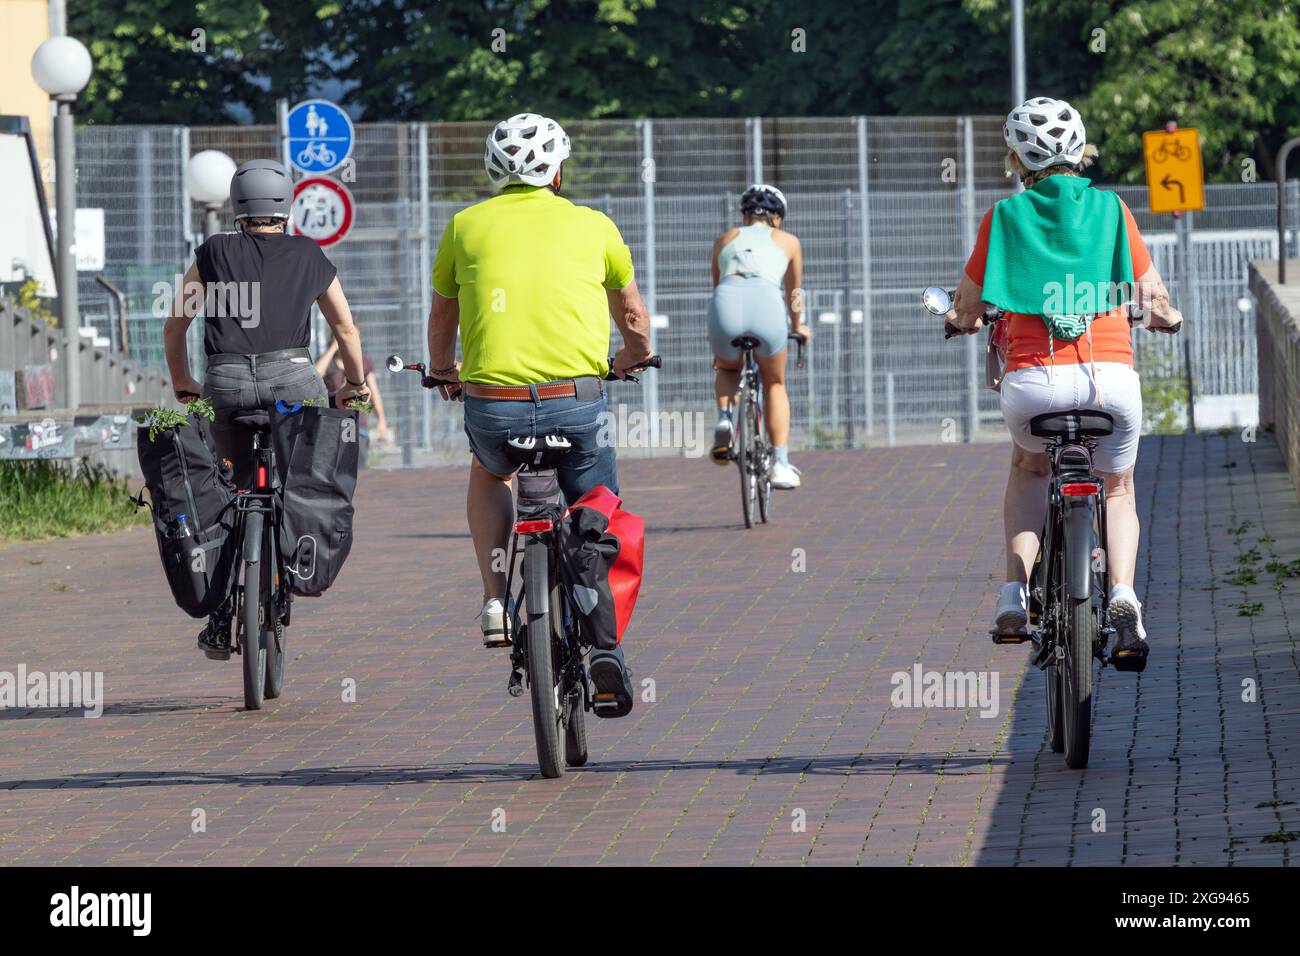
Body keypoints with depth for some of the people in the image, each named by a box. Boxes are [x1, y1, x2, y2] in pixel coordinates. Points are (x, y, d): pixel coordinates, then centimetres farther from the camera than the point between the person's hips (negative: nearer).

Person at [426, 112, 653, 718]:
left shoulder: (467, 226, 11)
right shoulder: (593, 226, 11)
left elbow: (440, 321, 26)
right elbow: (634, 319, 26)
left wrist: (444, 371, 47)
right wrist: (631, 359, 48)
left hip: (492, 405, 1)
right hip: (577, 402, -1)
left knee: (487, 474, 34)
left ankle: (496, 602, 17)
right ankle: (604, 647, -1)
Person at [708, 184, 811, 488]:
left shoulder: (725, 238, 32)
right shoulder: (787, 241, 29)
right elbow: (794, 292, 42)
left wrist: (717, 340, 57)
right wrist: (798, 326, 62)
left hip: (725, 303, 1)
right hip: (766, 304, -1)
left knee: (727, 370, 33)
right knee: (775, 385, 24)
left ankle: (725, 418, 4)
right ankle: (780, 464, 14)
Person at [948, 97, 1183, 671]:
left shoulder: (1006, 216, 7)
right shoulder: (1110, 209, 9)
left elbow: (967, 306, 14)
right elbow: (1151, 294, 16)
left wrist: (962, 319, 39)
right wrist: (1166, 316, 40)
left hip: (1033, 379, 0)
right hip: (1110, 376, 0)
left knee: (1029, 467, 32)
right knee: (1117, 489, 24)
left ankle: (1015, 592, 16)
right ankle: (1122, 594, -3)